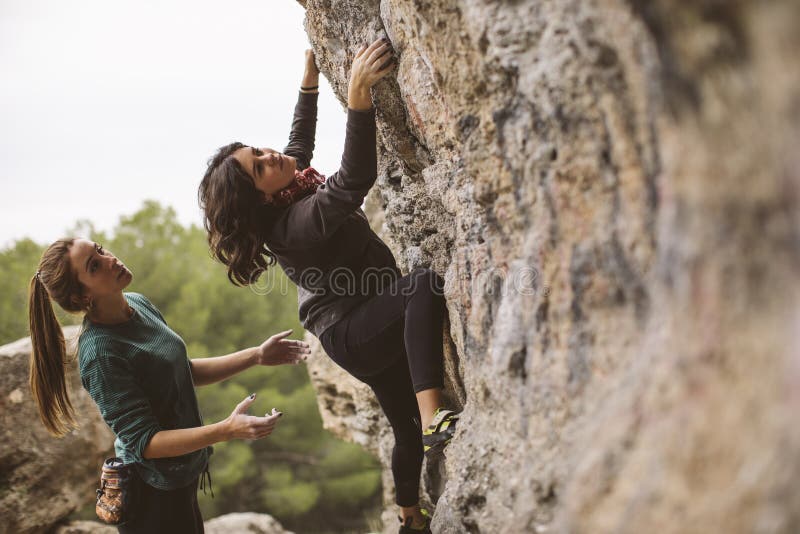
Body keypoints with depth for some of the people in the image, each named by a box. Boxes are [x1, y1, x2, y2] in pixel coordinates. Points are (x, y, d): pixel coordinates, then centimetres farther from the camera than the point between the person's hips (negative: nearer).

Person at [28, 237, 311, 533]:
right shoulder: (100, 353, -27)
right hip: (155, 492, -8)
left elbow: (185, 372, 9)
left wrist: (257, 355, 3)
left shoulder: (138, 303, -2)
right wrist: (227, 430, -36)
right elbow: (143, 442, -25)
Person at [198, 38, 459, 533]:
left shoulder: (293, 189, 1)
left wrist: (310, 80, 18)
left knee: (407, 428, 20)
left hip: (366, 332, 10)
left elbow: (300, 140, 21)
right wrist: (358, 95, -51)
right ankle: (434, 418, -44)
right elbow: (354, 182, -43)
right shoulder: (295, 222, -28)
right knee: (425, 288, -35)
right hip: (351, 333, -10)